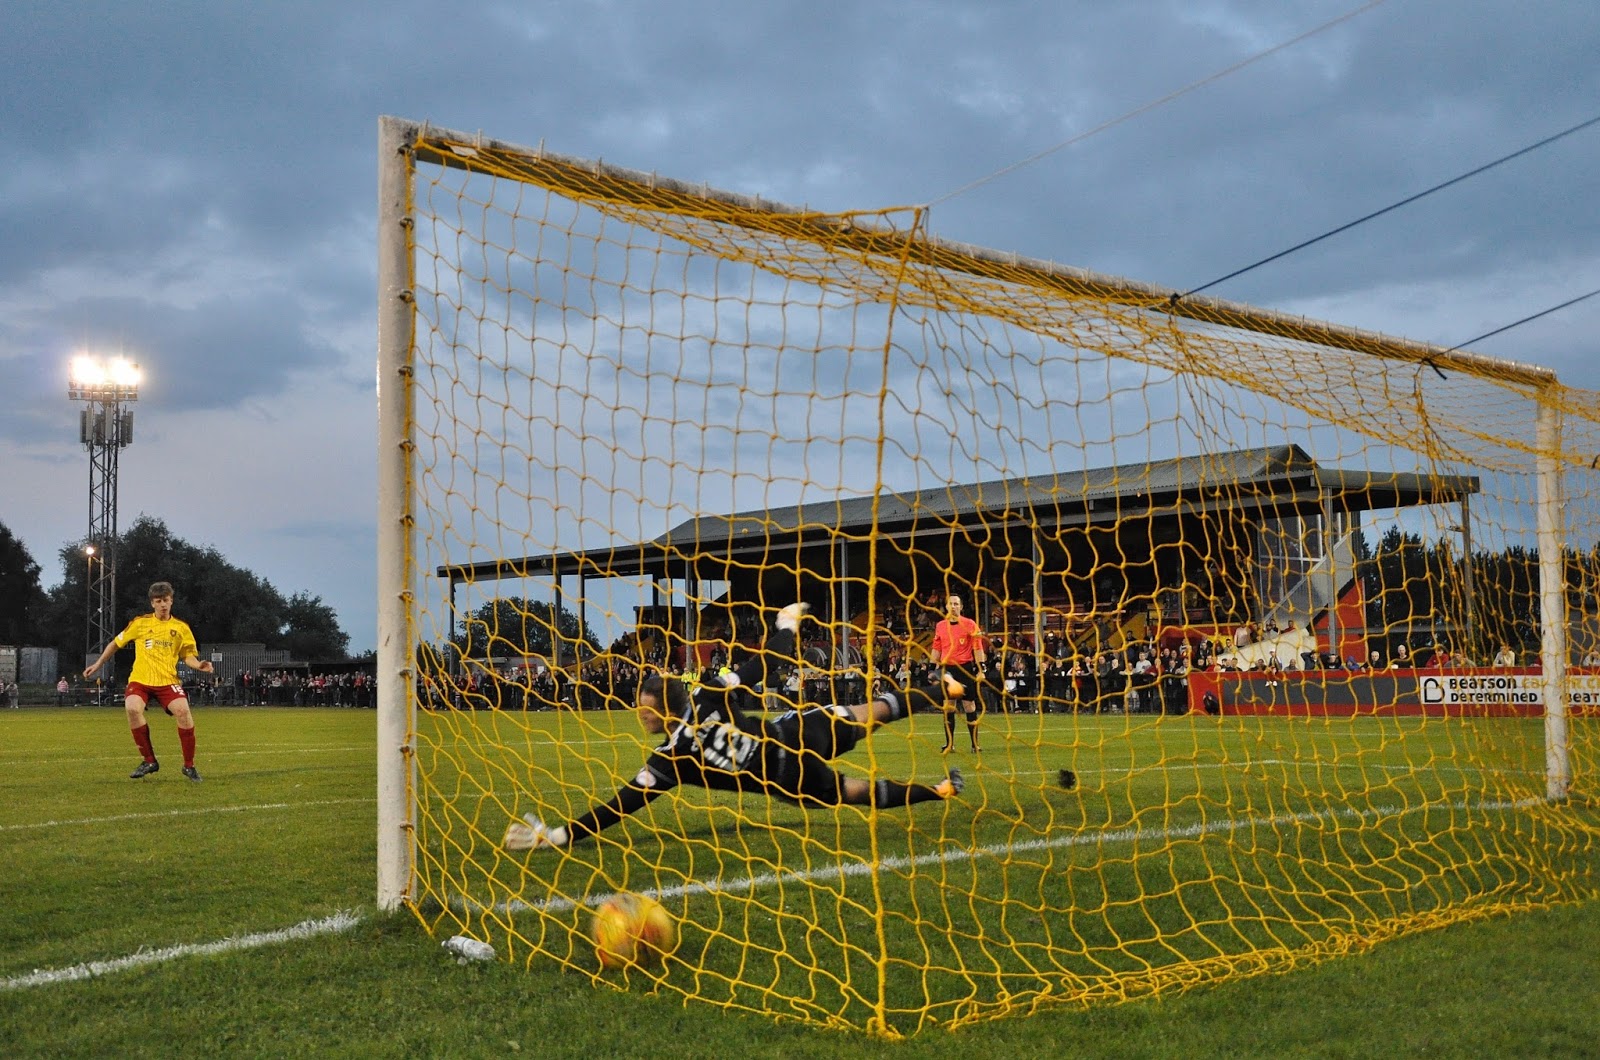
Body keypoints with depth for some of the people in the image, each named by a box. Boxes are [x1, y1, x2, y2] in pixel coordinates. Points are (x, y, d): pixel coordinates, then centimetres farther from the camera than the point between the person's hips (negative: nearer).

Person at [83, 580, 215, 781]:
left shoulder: (181, 627, 7)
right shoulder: (140, 623, 5)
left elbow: (188, 656, 8)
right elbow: (116, 643, 17)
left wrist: (199, 665, -12)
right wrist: (98, 664, 17)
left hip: (167, 681, 0)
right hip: (140, 680, 0)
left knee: (183, 712, -24)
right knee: (132, 709, -30)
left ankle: (189, 765, -6)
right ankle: (149, 761, -11)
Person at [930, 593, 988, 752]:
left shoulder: (969, 624, -2)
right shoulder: (940, 626, 9)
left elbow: (977, 648, -3)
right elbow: (936, 649, 16)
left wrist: (980, 669, -7)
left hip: (965, 668, -3)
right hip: (947, 669, 3)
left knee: (969, 706, -1)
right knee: (948, 707, 3)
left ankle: (975, 744, 4)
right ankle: (949, 744, 11)